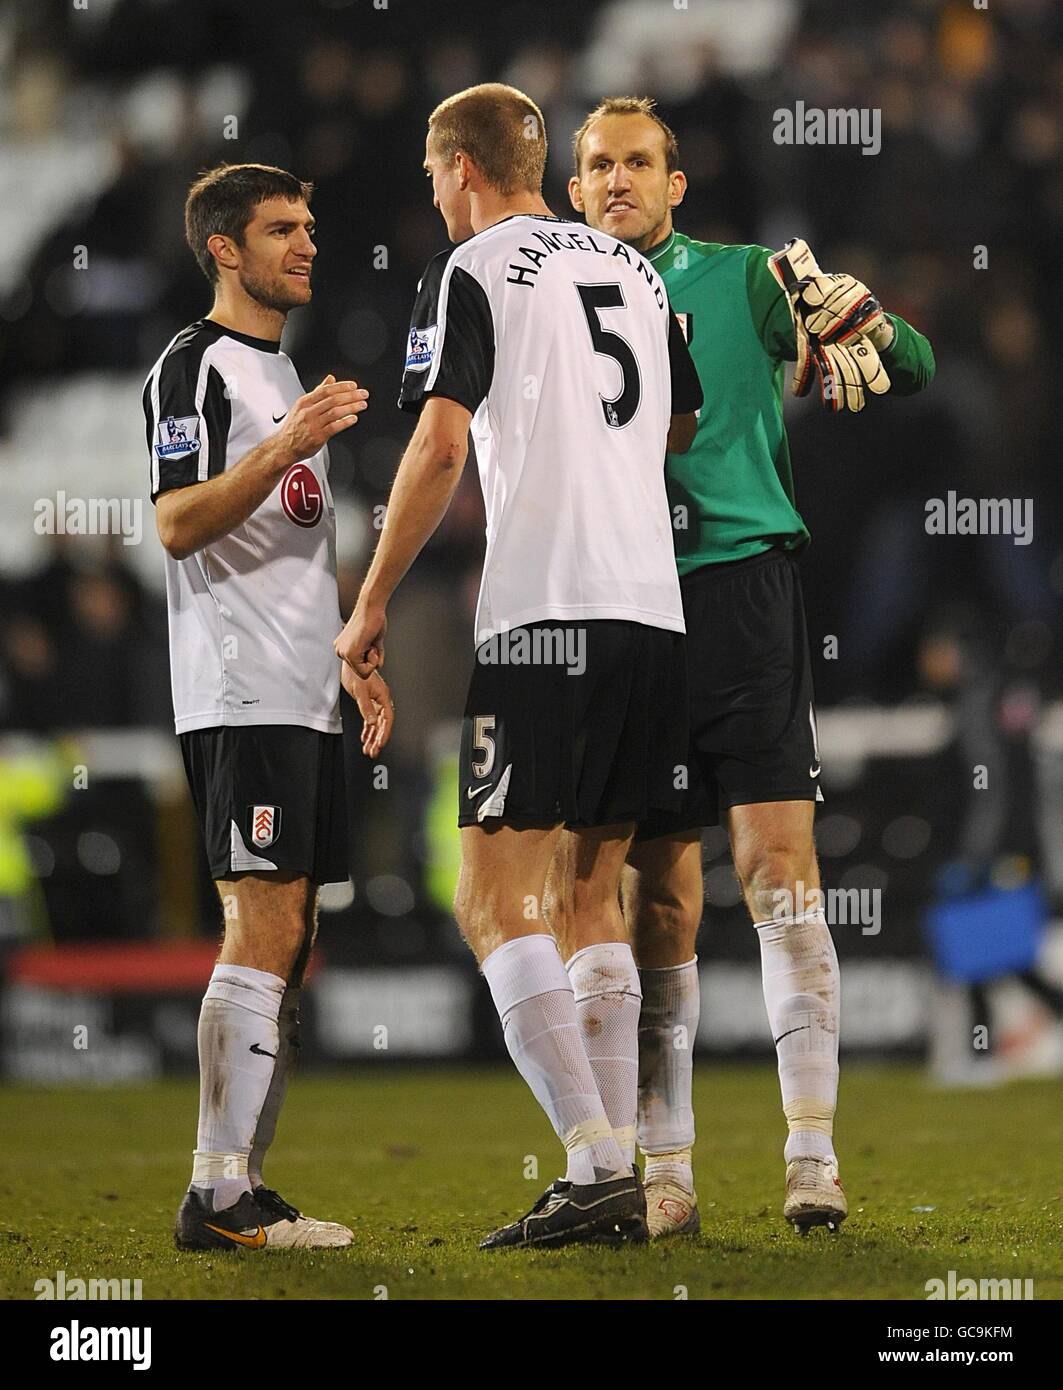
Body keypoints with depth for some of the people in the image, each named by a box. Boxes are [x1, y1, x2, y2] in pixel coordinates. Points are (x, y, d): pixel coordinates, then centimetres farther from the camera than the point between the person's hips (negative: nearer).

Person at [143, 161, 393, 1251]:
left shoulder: (281, 373, 23)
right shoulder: (194, 364, -5)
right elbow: (178, 526, -17)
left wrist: (351, 662, 23)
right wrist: (288, 445, -26)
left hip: (301, 700, 10)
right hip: (240, 697, -9)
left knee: (287, 945, 7)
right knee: (263, 931, -14)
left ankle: (244, 1183, 8)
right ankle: (218, 1193, -14)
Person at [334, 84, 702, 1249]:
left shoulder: (471, 271, -1)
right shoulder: (635, 271, 18)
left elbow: (439, 448, -11)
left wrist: (372, 603, -4)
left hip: (545, 615, -7)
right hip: (653, 608, 7)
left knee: (496, 904, -6)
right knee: (594, 900, 14)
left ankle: (598, 1168, -18)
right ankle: (615, 1182, 10)